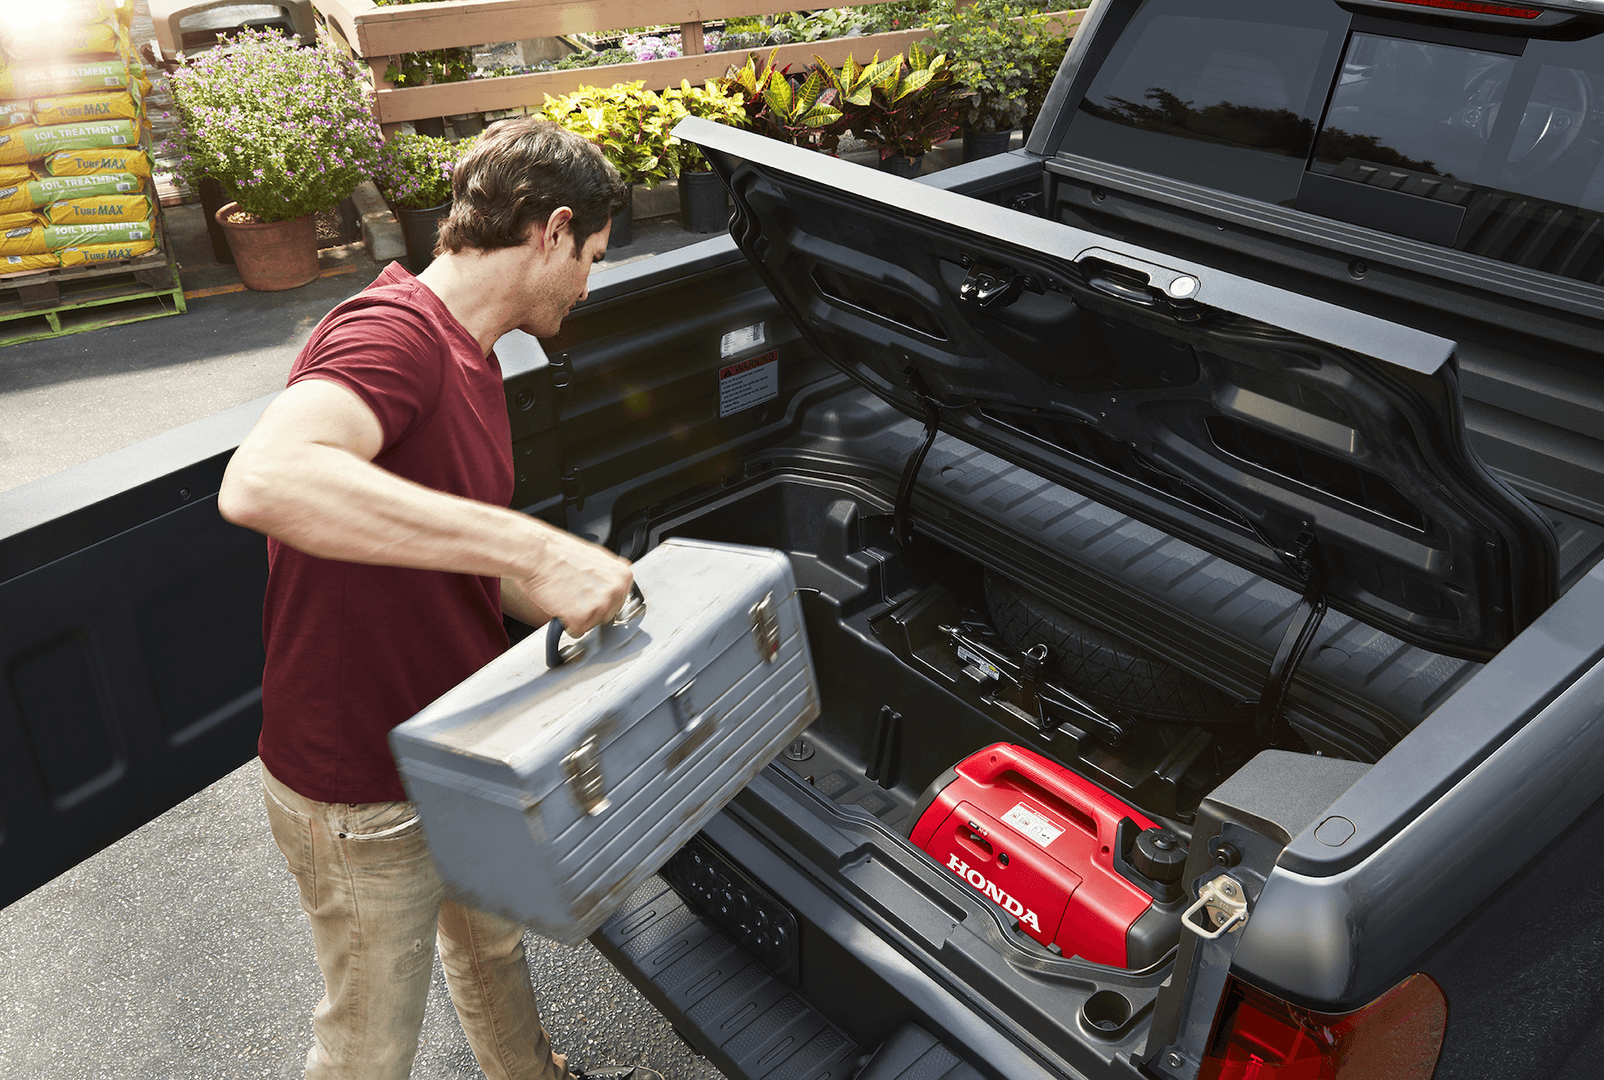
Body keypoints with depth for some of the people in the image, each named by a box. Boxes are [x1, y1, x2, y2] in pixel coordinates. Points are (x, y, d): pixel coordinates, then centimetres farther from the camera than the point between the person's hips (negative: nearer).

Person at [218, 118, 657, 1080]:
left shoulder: (470, 363, 6)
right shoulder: (393, 332, -26)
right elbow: (264, 481, -46)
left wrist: (605, 601, 8)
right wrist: (531, 546, -46)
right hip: (364, 794, -9)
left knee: (494, 945, 33)